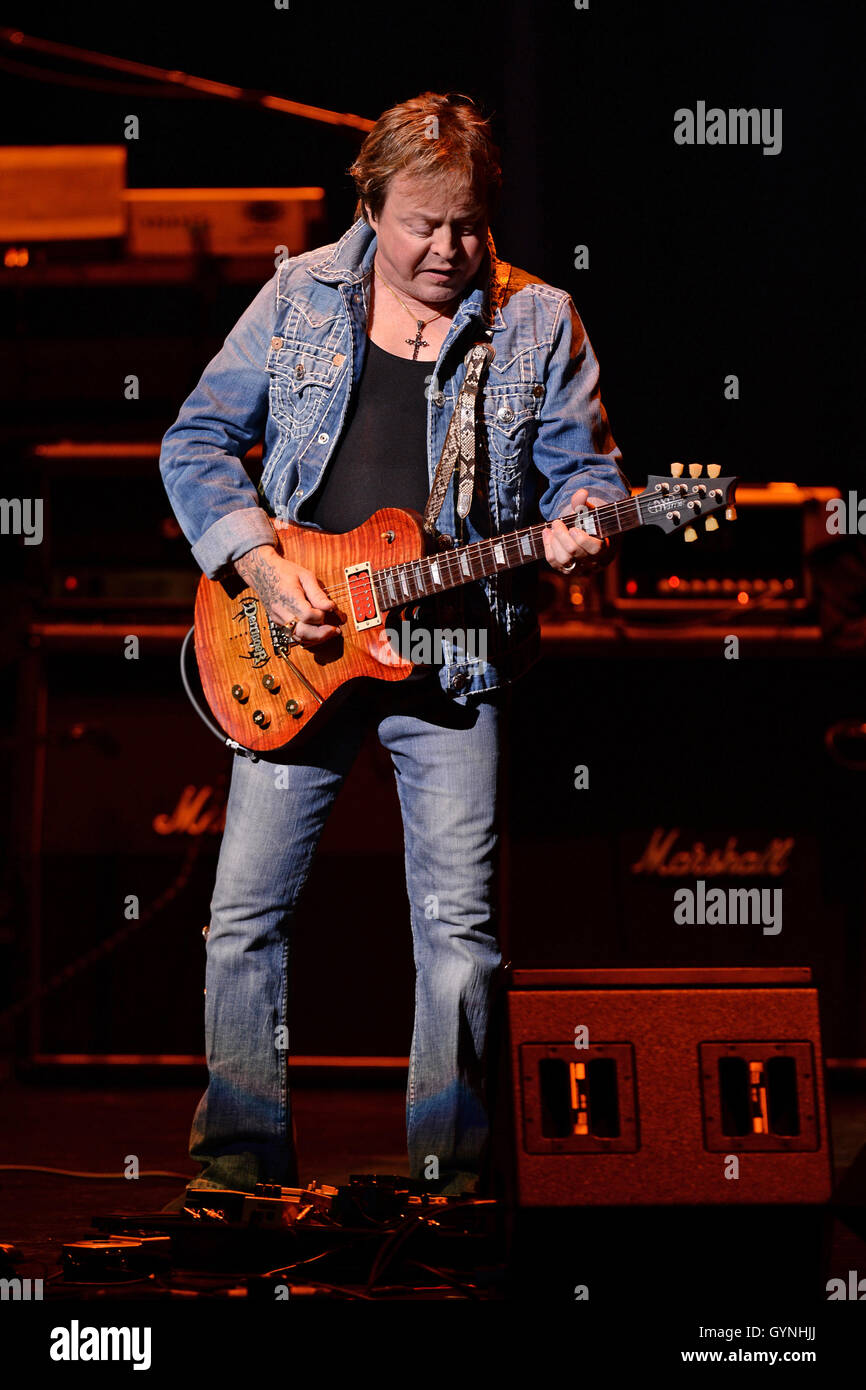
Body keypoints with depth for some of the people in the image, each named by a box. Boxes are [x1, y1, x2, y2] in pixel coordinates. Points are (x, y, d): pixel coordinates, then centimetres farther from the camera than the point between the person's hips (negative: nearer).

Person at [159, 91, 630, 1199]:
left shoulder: (537, 322, 3)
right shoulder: (299, 297, 5)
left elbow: (585, 464, 7)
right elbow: (196, 441, 6)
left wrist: (576, 523, -17)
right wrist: (262, 564, -8)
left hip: (454, 656, -1)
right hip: (295, 646, 1)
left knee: (460, 927, -1)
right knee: (247, 911, 3)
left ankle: (445, 1162, 15)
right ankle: (243, 1147, 19)